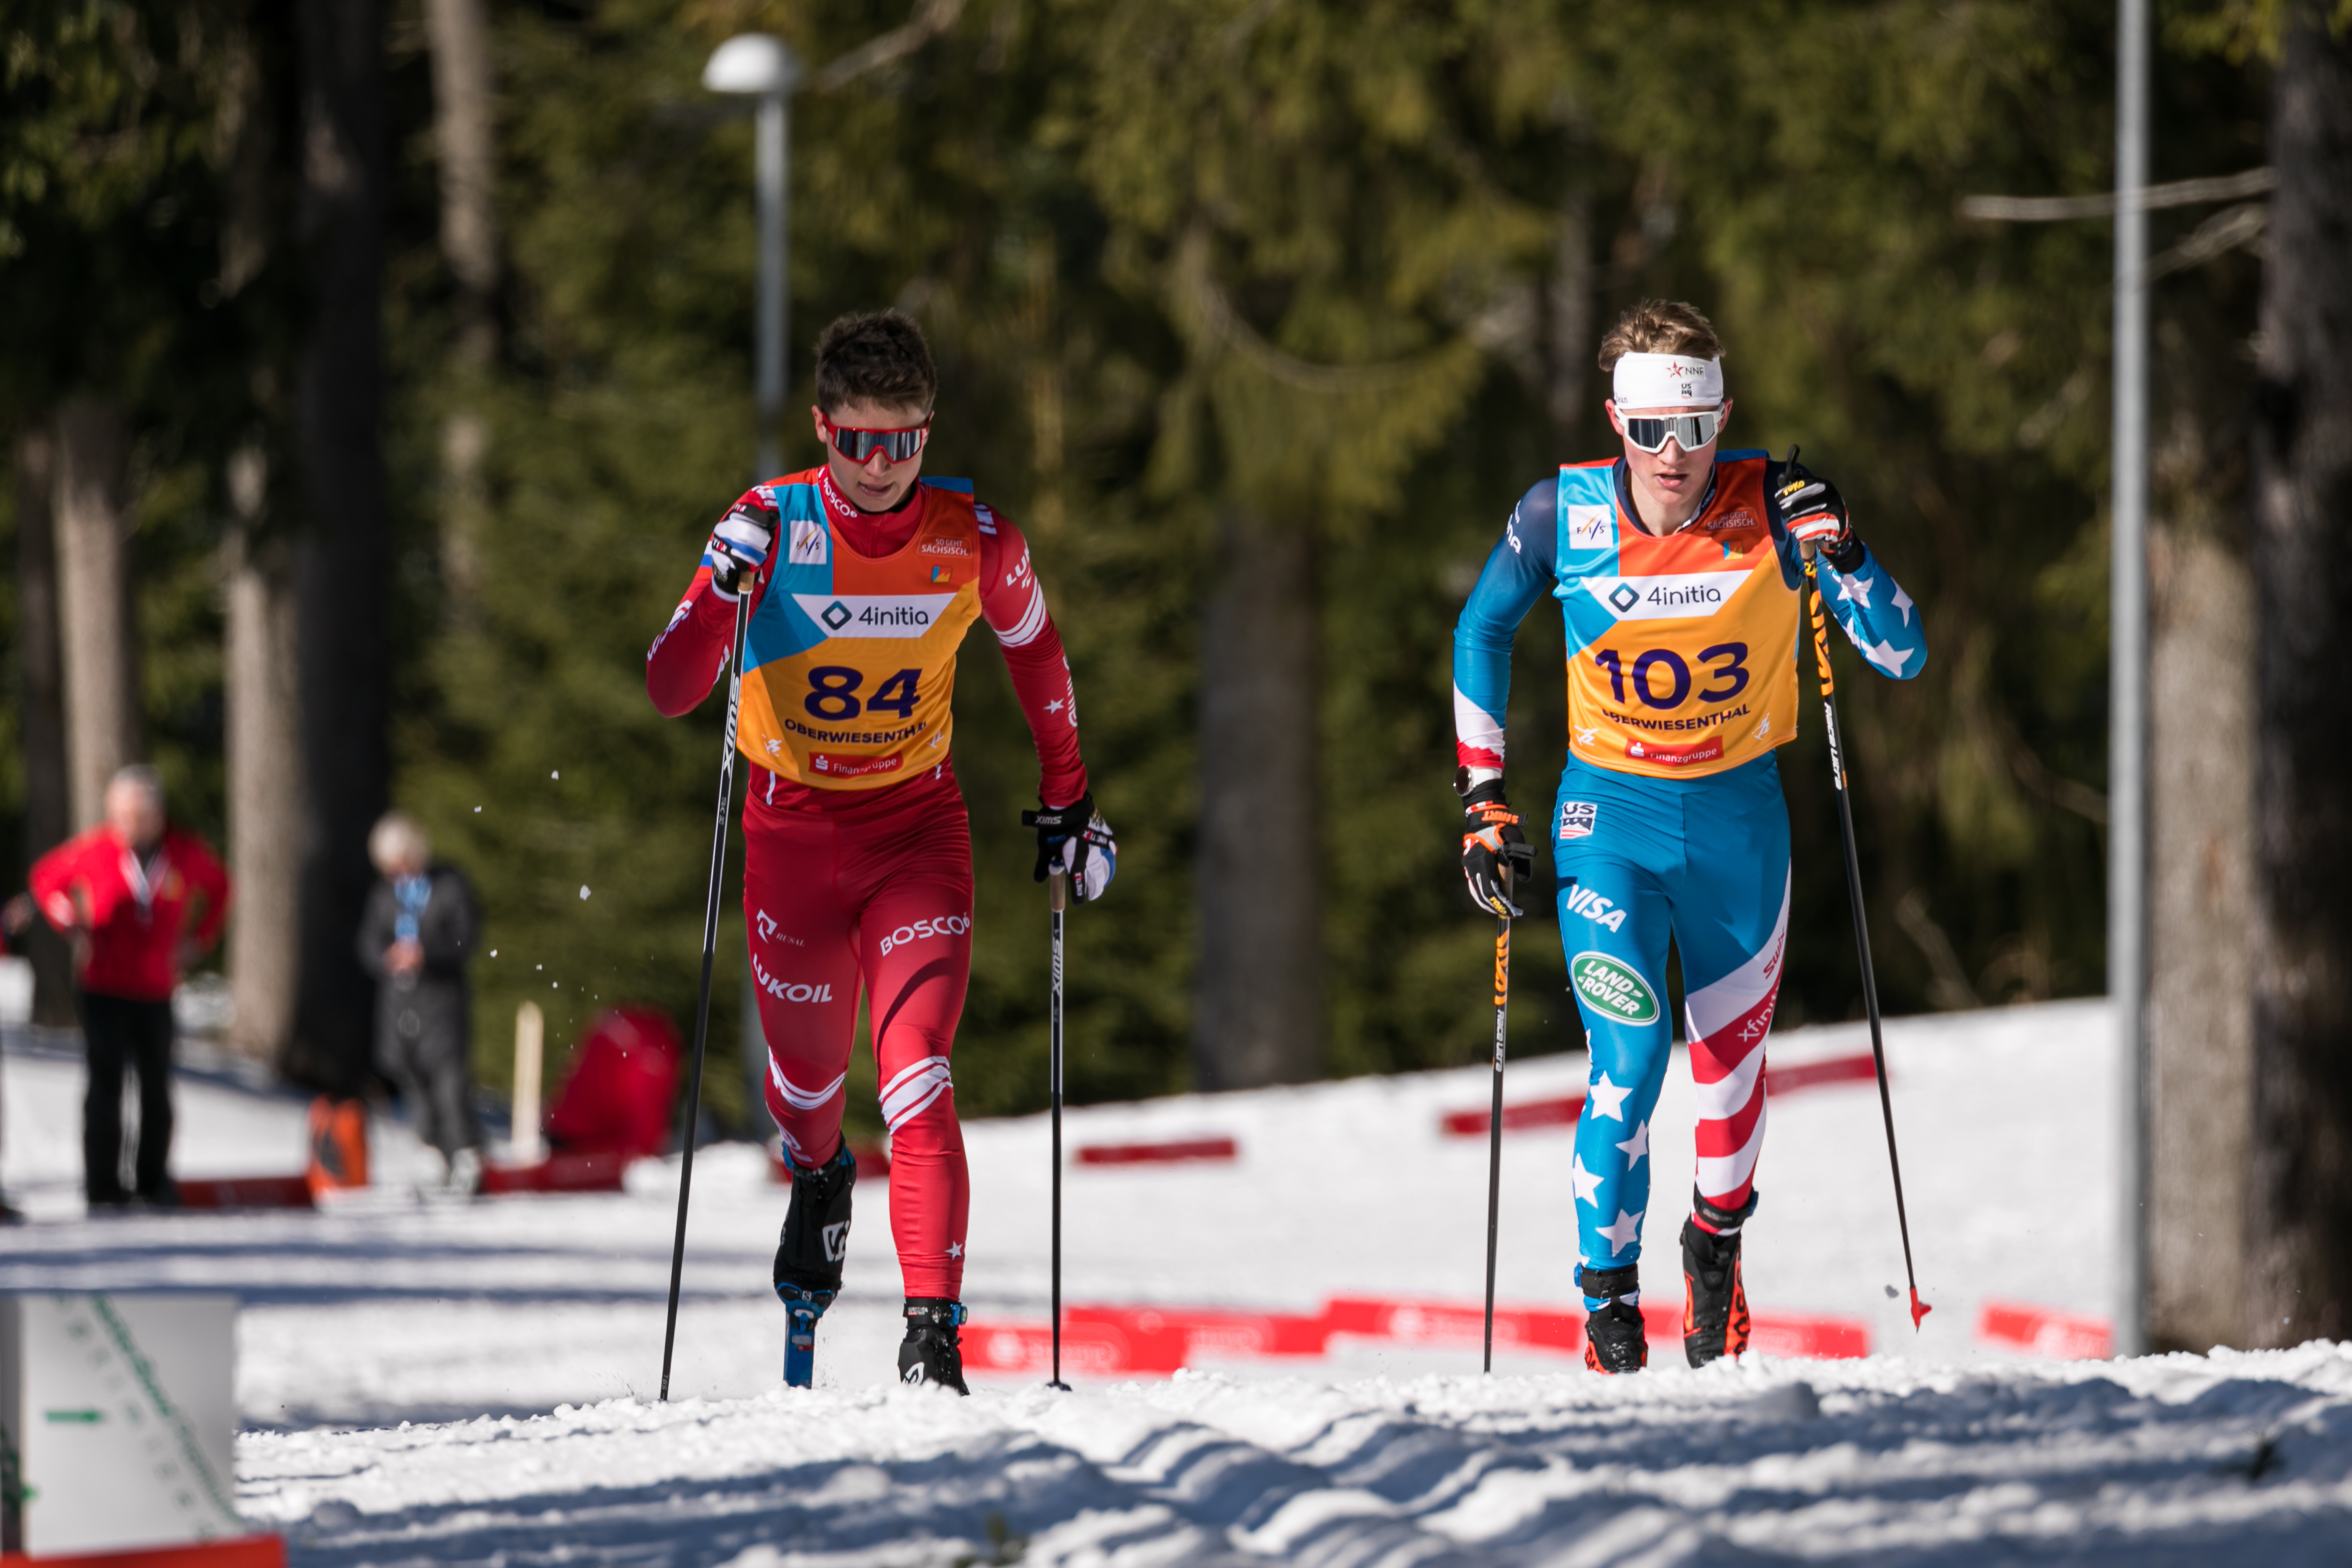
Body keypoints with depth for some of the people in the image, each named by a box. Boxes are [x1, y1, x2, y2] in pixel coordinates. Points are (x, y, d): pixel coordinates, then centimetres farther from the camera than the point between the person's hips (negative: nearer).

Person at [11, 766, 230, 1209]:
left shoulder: (186, 853, -2)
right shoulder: (95, 849, -7)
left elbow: (218, 887, 19)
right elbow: (45, 877, 9)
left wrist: (198, 940, 8)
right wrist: (70, 926, -4)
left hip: (156, 989, 3)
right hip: (102, 986, -3)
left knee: (156, 1086, 6)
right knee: (106, 1083, -6)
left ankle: (153, 1180, 20)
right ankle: (102, 1185, -2)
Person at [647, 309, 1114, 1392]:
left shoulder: (974, 541, -10)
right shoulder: (771, 527, -15)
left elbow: (1036, 653, 11)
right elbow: (669, 692, -19)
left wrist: (1068, 803, 13)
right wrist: (724, 594, -37)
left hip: (917, 825, -1)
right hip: (793, 826, 1)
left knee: (918, 1080, -16)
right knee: (807, 1068, 16)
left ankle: (932, 1333, -18)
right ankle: (818, 1178, 53)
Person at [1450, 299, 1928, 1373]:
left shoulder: (1773, 509, -16)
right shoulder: (1562, 515, -14)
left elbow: (1901, 658, -14)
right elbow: (1481, 631, 5)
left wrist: (1840, 552, -31)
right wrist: (1483, 793, 2)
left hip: (1737, 816, 1)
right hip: (1610, 813, -1)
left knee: (1730, 1061, 13)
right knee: (1629, 1061, -15)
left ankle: (1716, 1244, 42)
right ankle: (1607, 1302, 1)